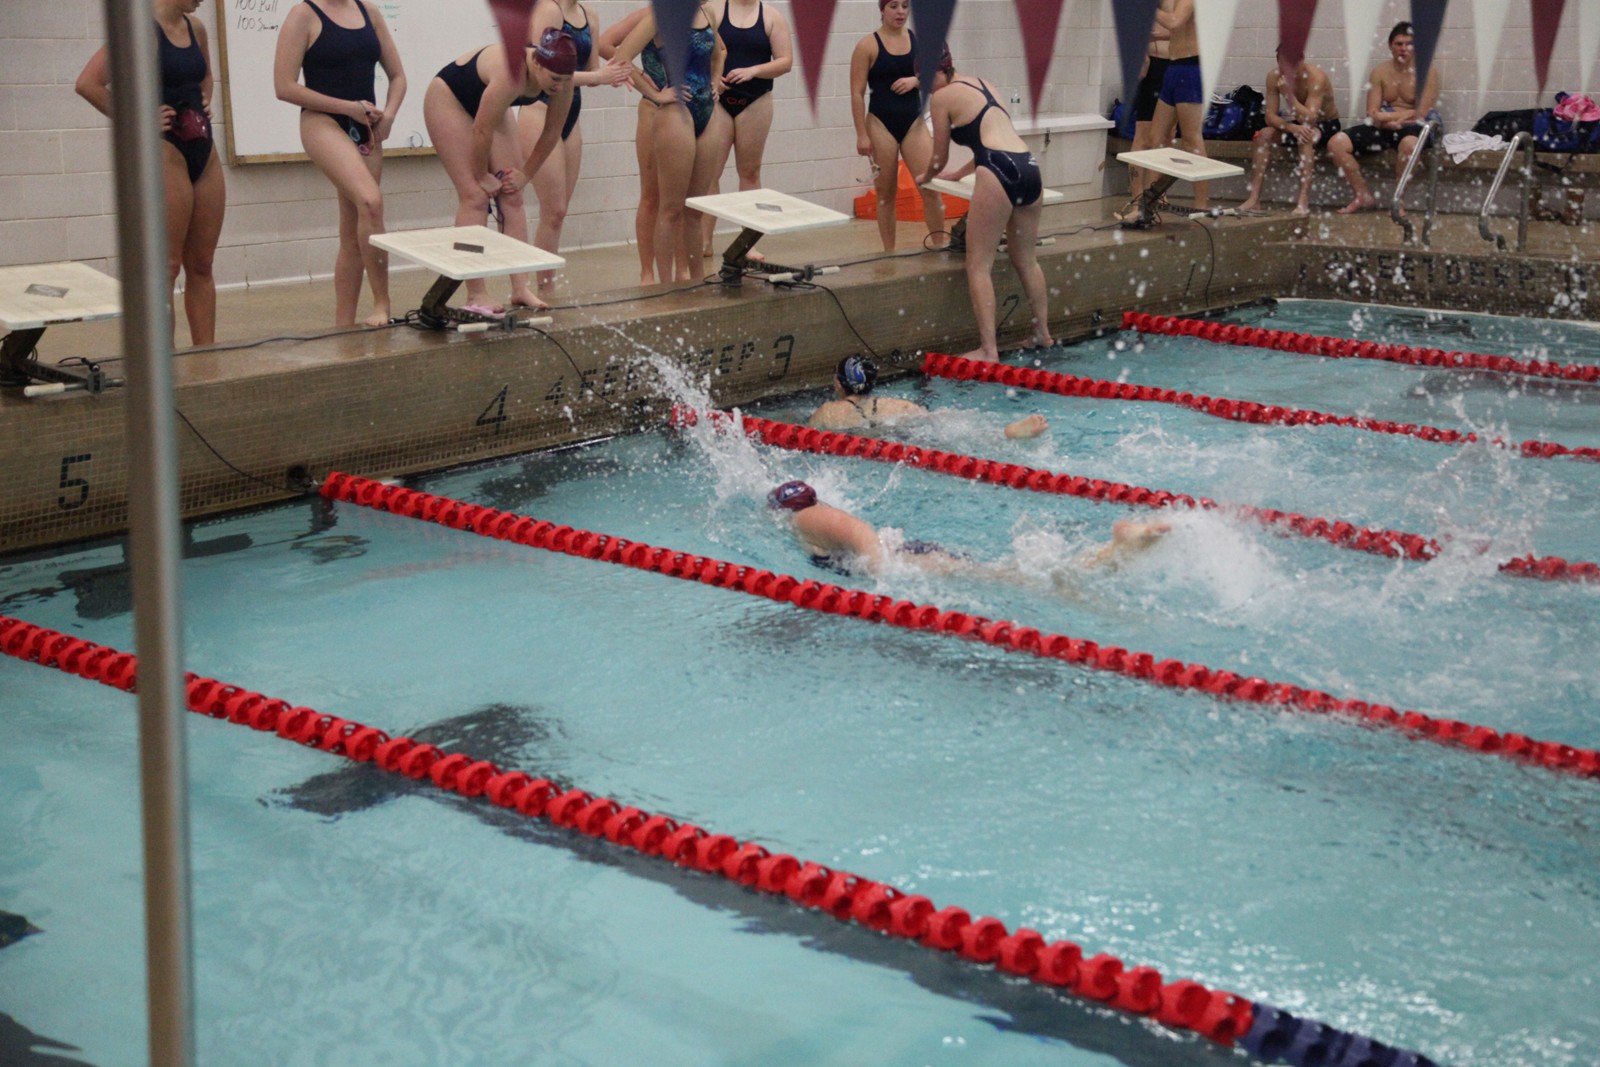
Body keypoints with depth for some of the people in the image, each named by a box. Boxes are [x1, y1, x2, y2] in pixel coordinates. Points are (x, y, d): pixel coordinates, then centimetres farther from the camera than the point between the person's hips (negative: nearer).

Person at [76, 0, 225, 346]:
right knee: (166, 267, -4)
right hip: (165, 151, -7)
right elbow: (88, 83, -18)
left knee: (202, 265, 9)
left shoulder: (195, 29, 11)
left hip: (204, 151, 7)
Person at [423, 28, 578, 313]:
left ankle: (520, 288, -1)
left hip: (485, 102, 7)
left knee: (512, 194, -2)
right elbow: (481, 132, -31)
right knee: (475, 195, -13)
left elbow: (551, 133, -6)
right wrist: (482, 176, -18)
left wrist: (525, 174, -3)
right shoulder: (511, 75, -41)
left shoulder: (562, 82, -22)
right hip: (448, 98, -7)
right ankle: (476, 296, -11)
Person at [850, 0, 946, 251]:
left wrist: (915, 80, -11)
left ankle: (940, 247, 3)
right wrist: (862, 135, -12)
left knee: (931, 187, -5)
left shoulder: (918, 40, 6)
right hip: (881, 123, -3)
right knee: (886, 193, 5)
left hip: (914, 122, 3)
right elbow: (857, 93, -7)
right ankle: (889, 253, 14)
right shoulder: (868, 45, -5)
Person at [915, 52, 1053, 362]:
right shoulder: (983, 85, 25)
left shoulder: (942, 97, 4)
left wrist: (924, 178, 35)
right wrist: (957, 174, 46)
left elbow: (939, 156, 13)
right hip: (1029, 167, 8)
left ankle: (988, 350, -6)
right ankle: (1043, 334, 31)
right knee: (1027, 261, 22)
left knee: (979, 266, -1)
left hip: (999, 173, -8)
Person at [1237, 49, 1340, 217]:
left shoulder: (1316, 76, -28)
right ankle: (1254, 199, -23)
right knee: (1264, 134, -19)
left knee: (1306, 136, -36)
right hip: (1297, 123, 5)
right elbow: (1270, 117, -15)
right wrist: (1291, 127, -34)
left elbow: (1309, 119, -36)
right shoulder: (1274, 76, -13)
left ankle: (1304, 202, -42)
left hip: (1326, 124, -5)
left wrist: (1288, 93, -41)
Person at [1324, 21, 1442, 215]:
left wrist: (1386, 115, -12)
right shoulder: (1380, 72, 8)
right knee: (1336, 143, -13)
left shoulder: (1427, 71, -4)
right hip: (1384, 128, 5)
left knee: (1409, 143, -43)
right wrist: (1390, 122, -20)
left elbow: (1420, 114, -11)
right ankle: (1364, 196, -5)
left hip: (1413, 127, -5)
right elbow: (1372, 114, 1)